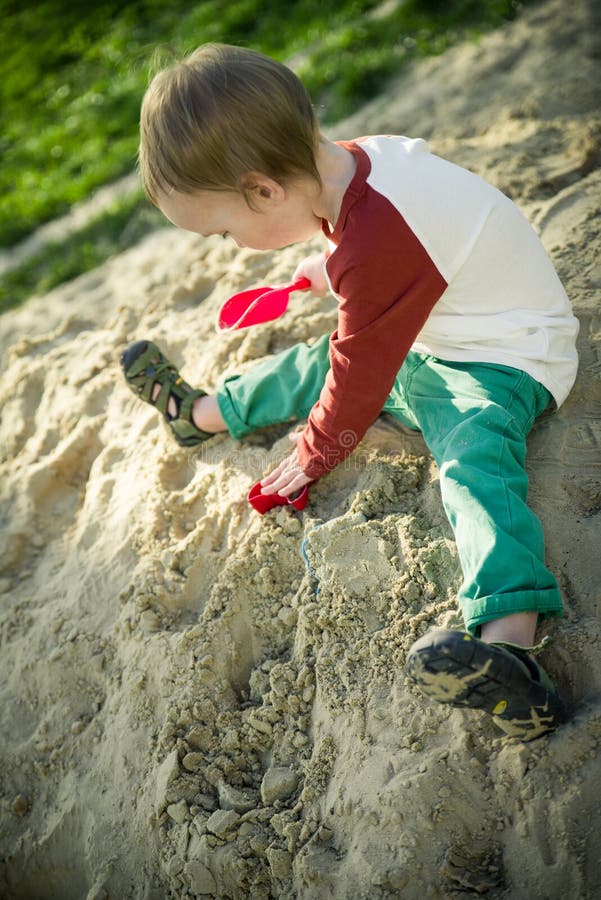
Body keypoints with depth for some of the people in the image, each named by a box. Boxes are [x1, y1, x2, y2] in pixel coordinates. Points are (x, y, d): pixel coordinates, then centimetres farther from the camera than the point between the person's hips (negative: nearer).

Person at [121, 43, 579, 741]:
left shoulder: (375, 245, -33)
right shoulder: (360, 159, -5)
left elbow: (361, 372, -22)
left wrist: (317, 451, -5)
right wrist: (315, 275, 34)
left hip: (502, 364, -10)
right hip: (427, 339, 10)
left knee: (475, 456, -35)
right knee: (313, 364, 16)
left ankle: (509, 638, -59)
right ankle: (201, 412, 38)